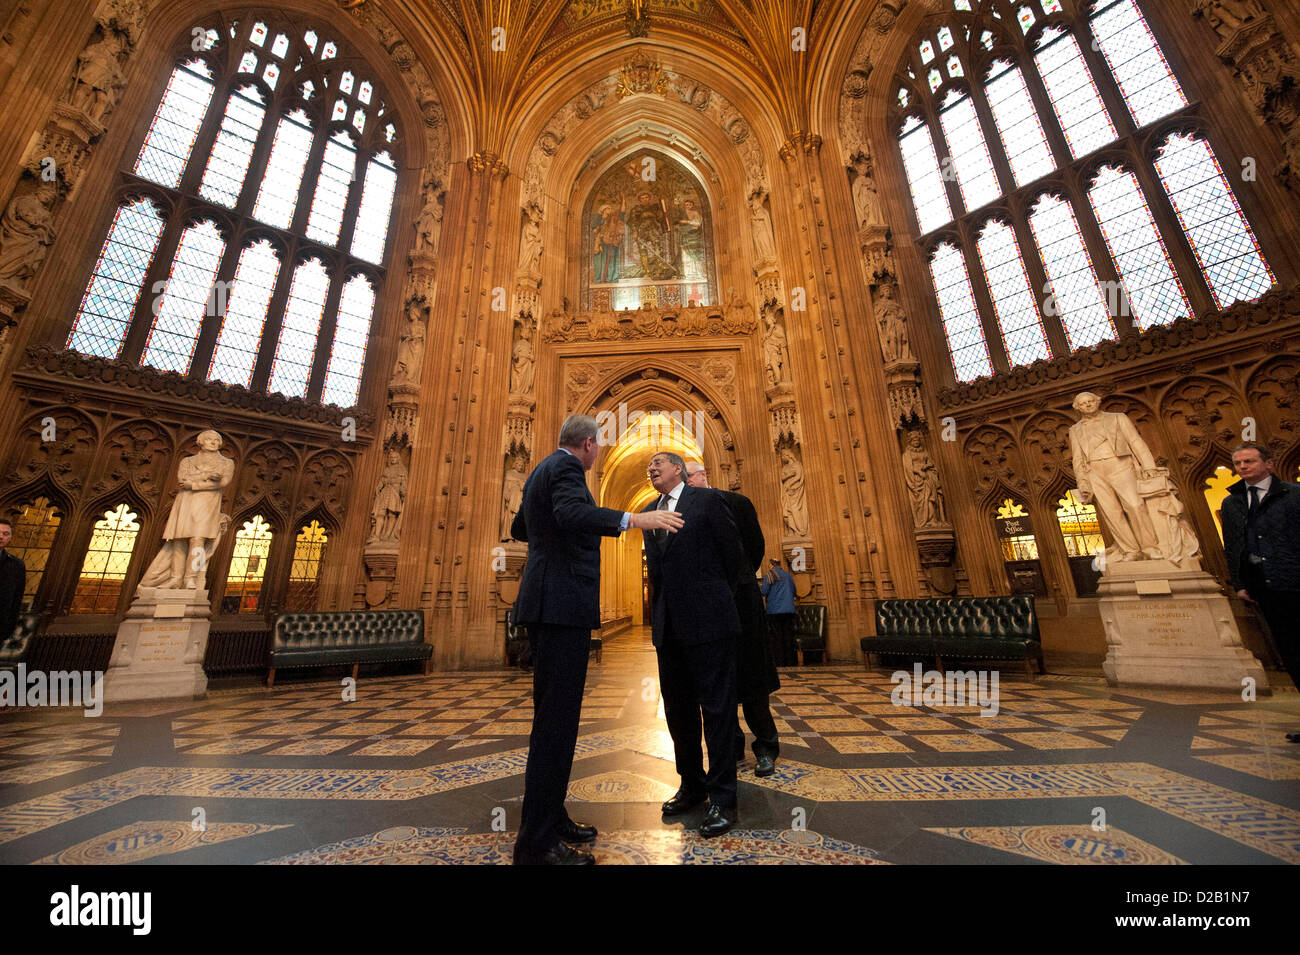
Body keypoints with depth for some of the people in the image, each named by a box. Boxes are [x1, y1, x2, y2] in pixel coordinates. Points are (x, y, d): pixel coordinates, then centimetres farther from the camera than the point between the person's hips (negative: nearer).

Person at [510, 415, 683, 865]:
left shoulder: (541, 470, 20)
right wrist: (634, 519, -35)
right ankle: (536, 843, 6)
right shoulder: (565, 467, -9)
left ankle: (549, 817, 29)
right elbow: (572, 512, -30)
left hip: (548, 604, 11)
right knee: (556, 718, -4)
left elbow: (519, 529, 30)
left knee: (552, 715, 16)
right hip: (562, 604, -11)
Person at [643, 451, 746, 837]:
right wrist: (659, 610, 15)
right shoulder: (649, 511, 13)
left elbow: (734, 554, -1)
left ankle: (723, 799, 19)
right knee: (677, 708, 17)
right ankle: (692, 785, 35)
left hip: (707, 621, -6)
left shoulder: (706, 500, -4)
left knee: (717, 708, 3)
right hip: (668, 625, 7)